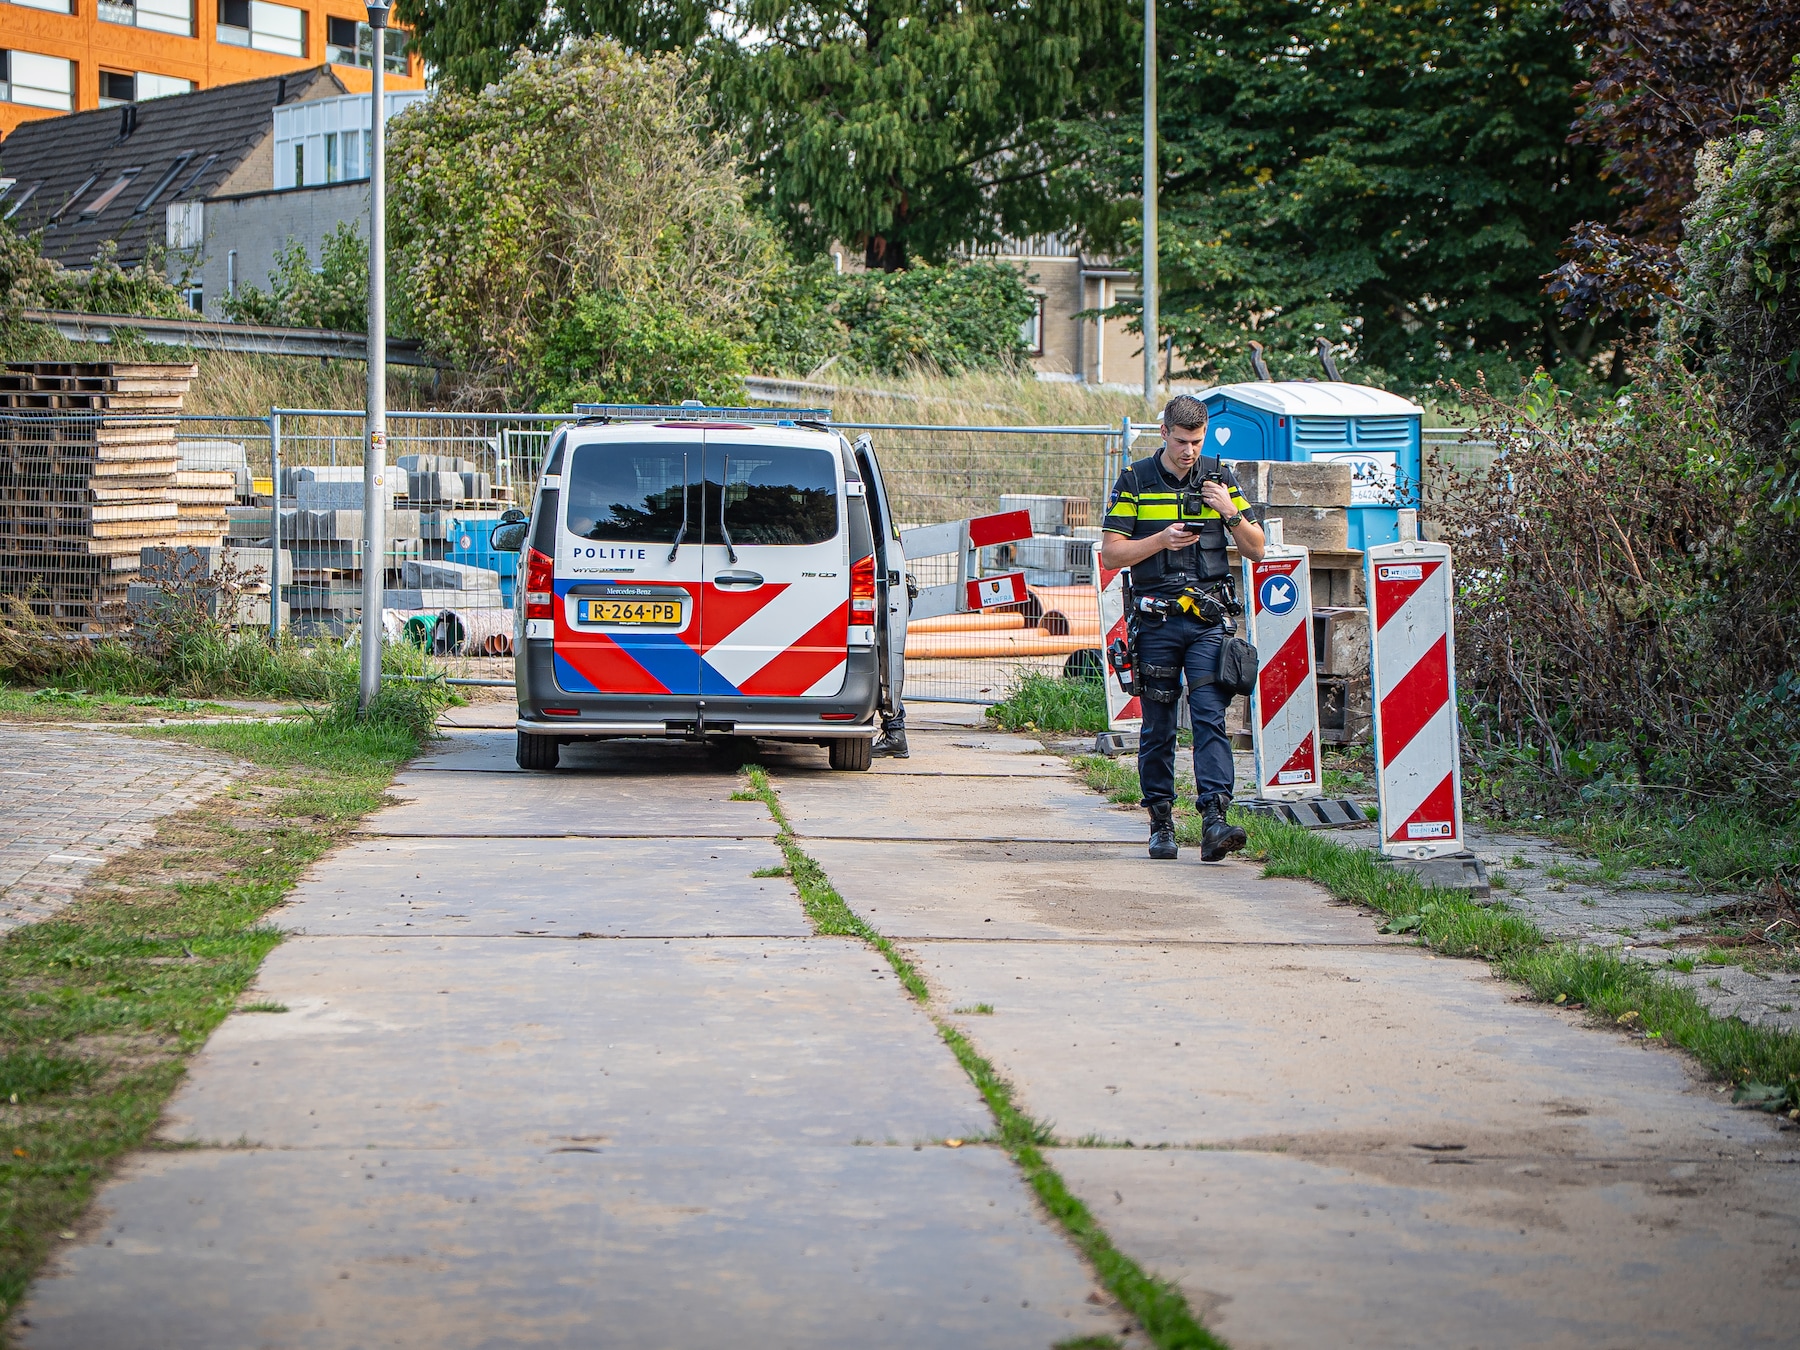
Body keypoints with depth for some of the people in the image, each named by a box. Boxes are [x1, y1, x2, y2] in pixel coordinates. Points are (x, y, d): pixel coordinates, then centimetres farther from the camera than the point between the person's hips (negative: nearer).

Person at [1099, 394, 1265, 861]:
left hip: (1207, 619, 0)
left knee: (1210, 716, -12)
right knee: (1158, 726, 6)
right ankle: (1161, 822, 16)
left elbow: (1256, 550, 10)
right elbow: (1111, 553, 0)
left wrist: (1230, 512, -7)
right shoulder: (1135, 481, 4)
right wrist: (1162, 540, -14)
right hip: (1156, 621, 0)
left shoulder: (1219, 477, 9)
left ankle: (1214, 822, -20)